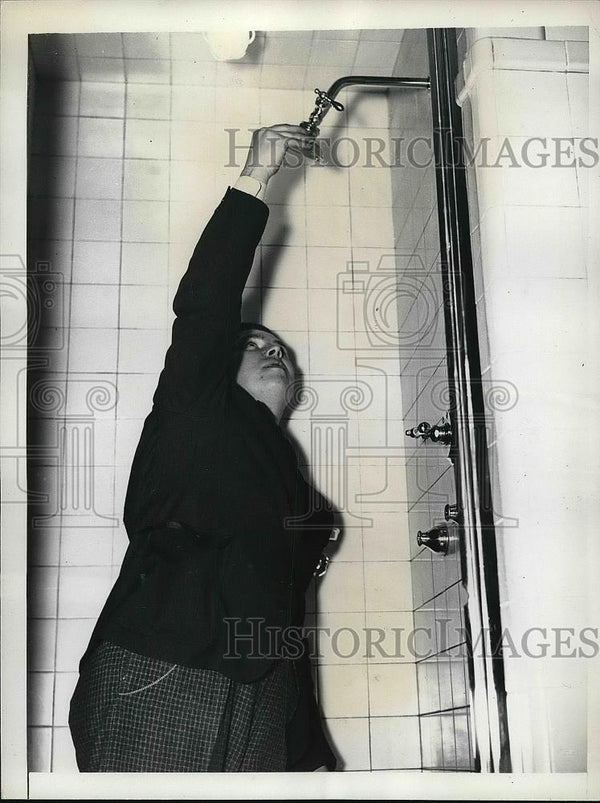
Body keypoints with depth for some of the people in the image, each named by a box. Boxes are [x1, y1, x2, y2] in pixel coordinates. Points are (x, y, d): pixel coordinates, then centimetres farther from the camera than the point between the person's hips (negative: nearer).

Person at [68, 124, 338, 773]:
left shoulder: (288, 475, 22)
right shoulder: (195, 414, 7)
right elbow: (203, 306, -10)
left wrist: (310, 756, 18)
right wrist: (255, 180, -9)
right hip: (157, 687, -6)